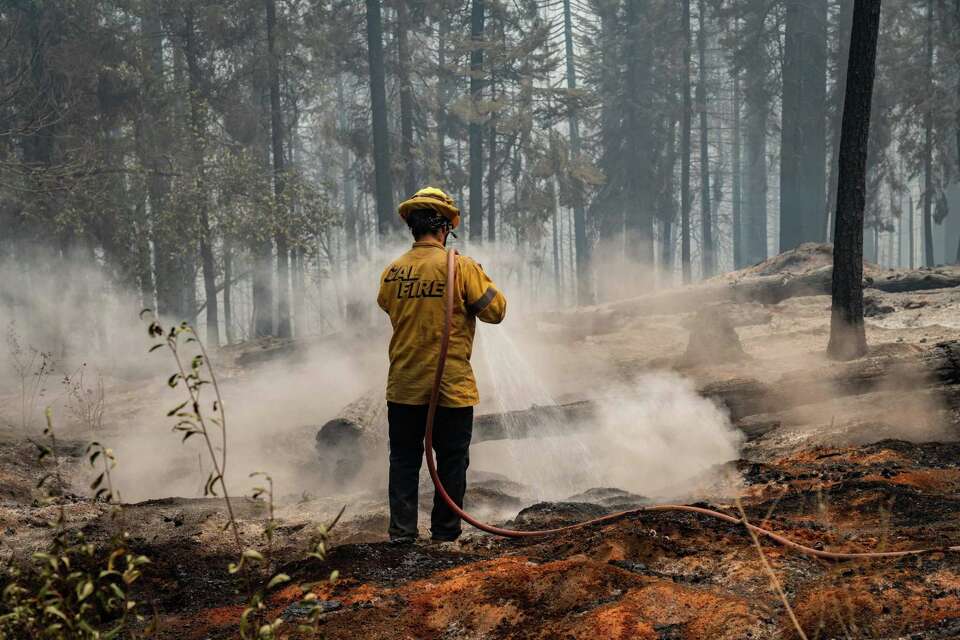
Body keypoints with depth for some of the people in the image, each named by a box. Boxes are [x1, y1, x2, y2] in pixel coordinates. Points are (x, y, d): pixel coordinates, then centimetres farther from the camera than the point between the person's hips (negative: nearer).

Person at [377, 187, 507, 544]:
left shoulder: (392, 272, 0)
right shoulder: (461, 267, -12)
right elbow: (495, 311, -6)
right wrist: (484, 283, 11)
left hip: (403, 387, 3)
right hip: (451, 387, -3)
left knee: (404, 461, 13)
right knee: (451, 462, 8)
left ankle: (401, 531, 13)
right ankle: (444, 534, 12)